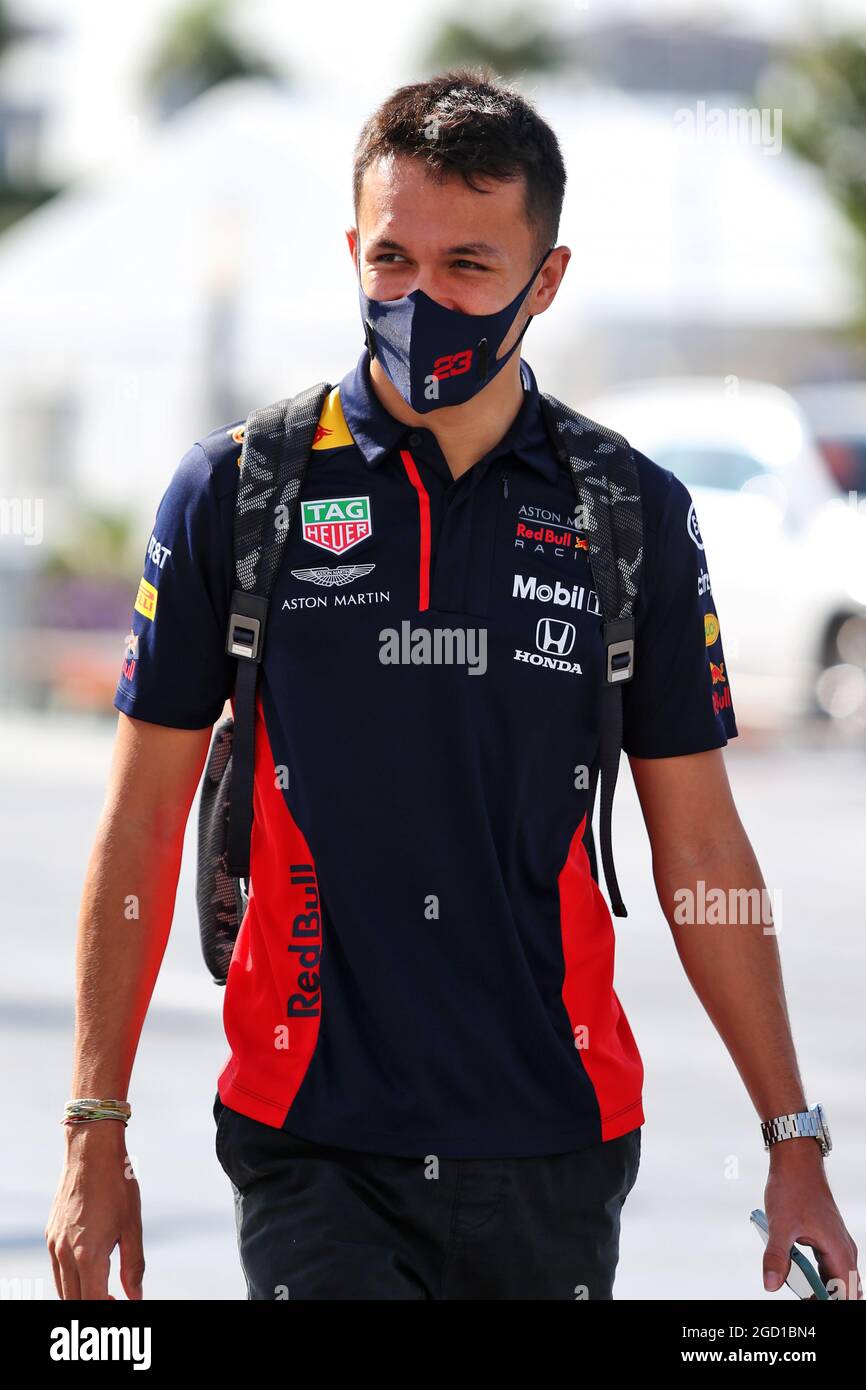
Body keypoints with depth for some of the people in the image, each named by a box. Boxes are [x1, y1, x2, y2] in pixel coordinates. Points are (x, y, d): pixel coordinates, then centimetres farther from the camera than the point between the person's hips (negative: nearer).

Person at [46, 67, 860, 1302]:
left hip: (552, 1154, 2)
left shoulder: (635, 516, 4)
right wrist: (94, 1135, 1)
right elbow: (141, 824, 5)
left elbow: (701, 850, 9)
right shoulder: (233, 493, 1)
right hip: (310, 1151, -2)